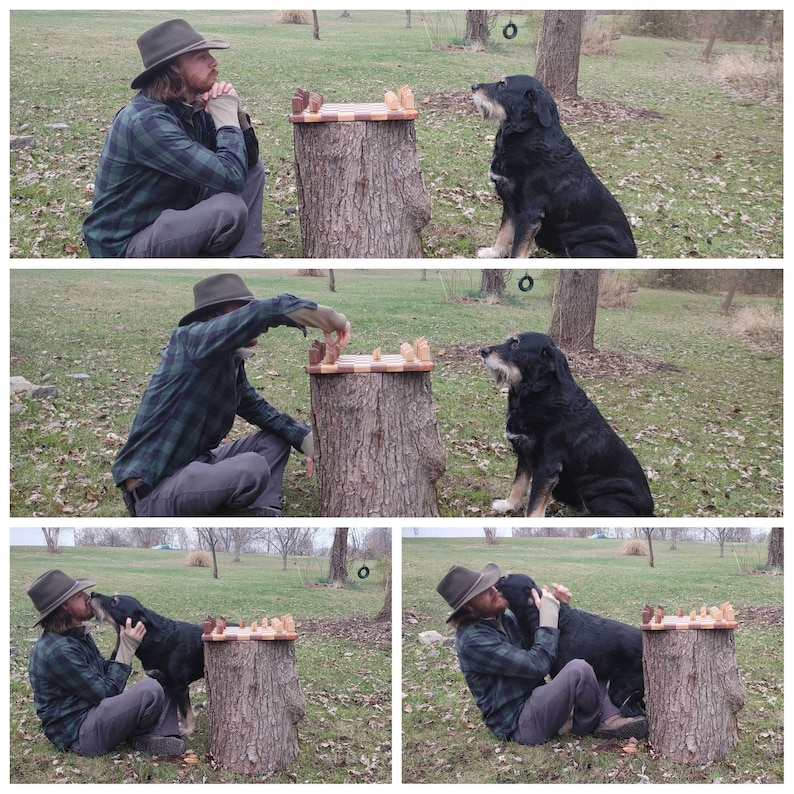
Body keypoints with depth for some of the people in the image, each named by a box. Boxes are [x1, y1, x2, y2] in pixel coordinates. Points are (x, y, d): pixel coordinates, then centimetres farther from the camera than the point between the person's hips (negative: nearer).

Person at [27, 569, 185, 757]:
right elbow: (105, 693, -18)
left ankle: (161, 735, -10)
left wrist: (123, 642, -1)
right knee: (150, 690, -27)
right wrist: (127, 648, -14)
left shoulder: (78, 634, 9)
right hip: (78, 733, -11)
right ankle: (141, 737, 0)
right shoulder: (58, 650, -23)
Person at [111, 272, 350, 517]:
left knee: (275, 440, 14)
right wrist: (329, 318, -20)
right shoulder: (191, 339, -16)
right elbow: (264, 310, -30)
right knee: (252, 468, -29)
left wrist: (308, 440, -2)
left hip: (191, 466, 10)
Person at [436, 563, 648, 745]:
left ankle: (609, 718, -6)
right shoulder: (471, 639, -20)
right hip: (519, 724, -10)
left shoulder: (505, 620, 9)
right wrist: (548, 613, -17)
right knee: (578, 669, -28)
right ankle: (589, 724, 1)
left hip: (535, 701, 10)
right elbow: (536, 665, -24)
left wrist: (556, 605, 3)